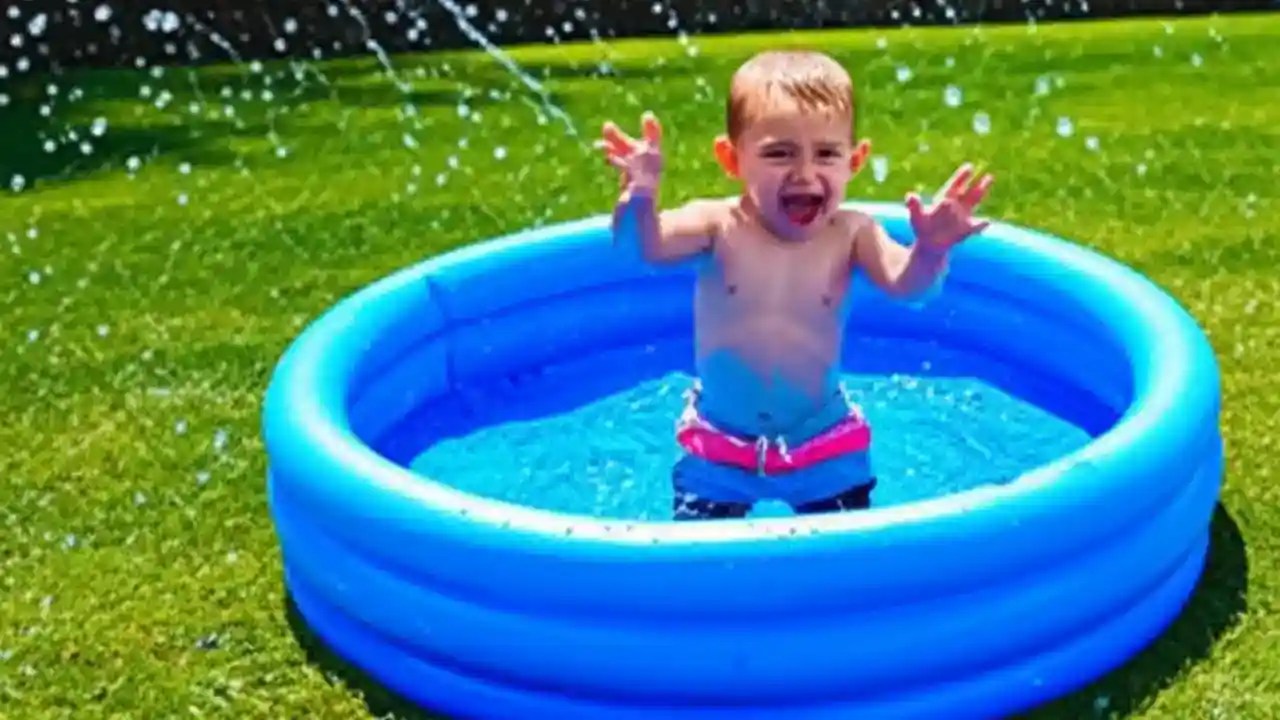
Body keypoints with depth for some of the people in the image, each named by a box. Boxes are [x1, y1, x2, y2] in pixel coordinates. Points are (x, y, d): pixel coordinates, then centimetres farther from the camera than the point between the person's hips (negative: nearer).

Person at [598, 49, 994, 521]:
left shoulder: (850, 234, -12)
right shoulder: (717, 227, -15)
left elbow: (906, 284, -25)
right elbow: (642, 247, -29)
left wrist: (930, 251, -47)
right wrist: (639, 195, -50)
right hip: (718, 451, 0)